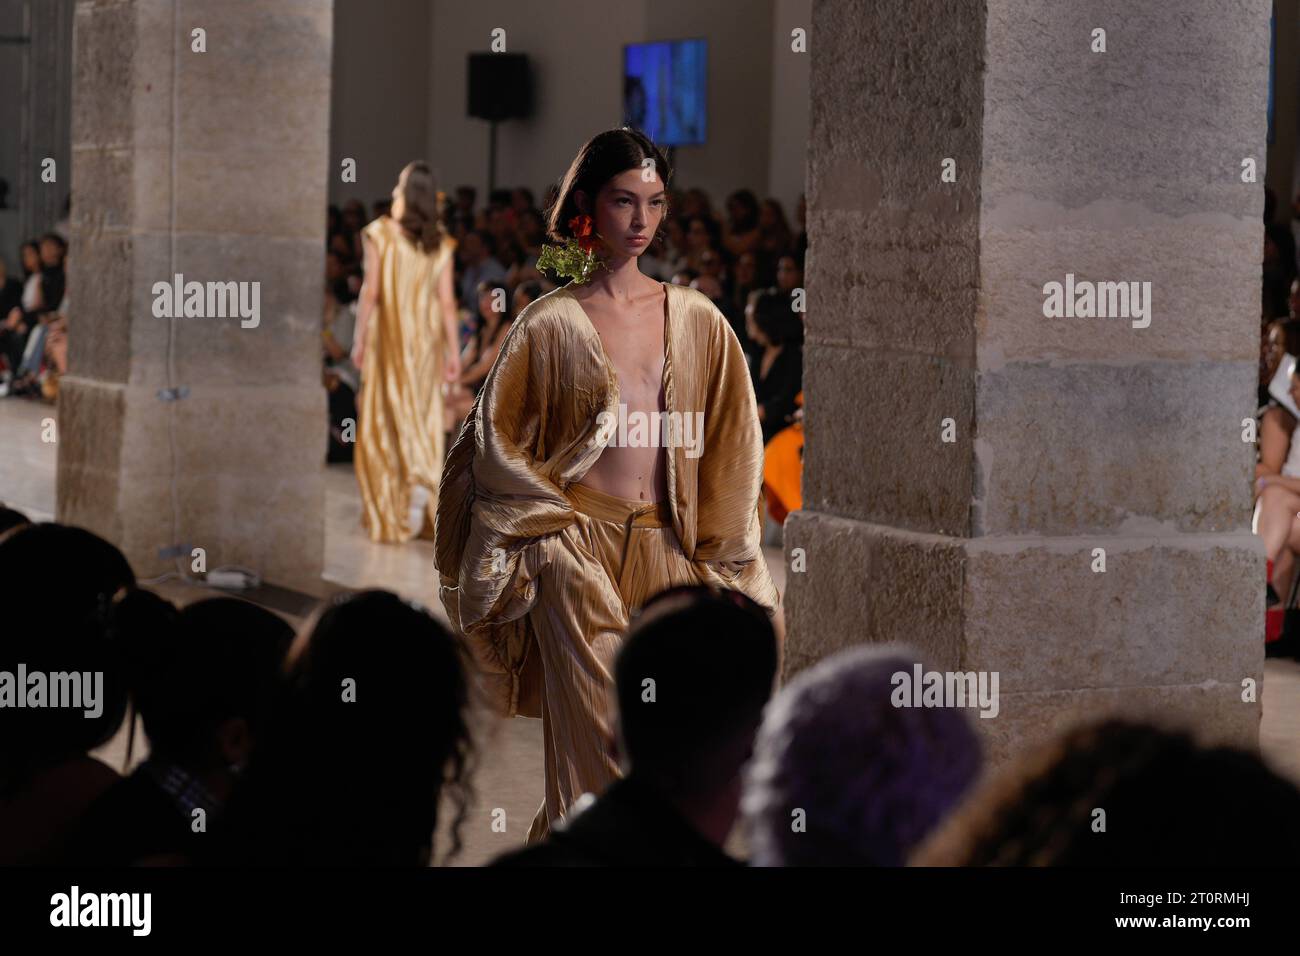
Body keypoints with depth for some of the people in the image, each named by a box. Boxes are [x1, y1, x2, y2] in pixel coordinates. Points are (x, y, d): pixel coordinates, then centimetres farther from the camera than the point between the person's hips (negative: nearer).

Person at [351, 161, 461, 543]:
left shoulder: (381, 233, -8)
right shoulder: (440, 242, 2)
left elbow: (371, 291, -9)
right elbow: (447, 300, 1)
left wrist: (360, 340, -2)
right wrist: (453, 351, 4)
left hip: (389, 336, -3)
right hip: (426, 339, 3)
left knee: (387, 416, 2)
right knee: (423, 415, 10)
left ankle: (389, 513, -2)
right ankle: (424, 485, -2)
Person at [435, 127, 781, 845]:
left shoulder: (698, 321, 10)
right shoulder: (550, 324, 2)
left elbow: (731, 449, 13)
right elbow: (495, 439, 4)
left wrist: (717, 559, 8)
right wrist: (556, 521, -6)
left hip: (667, 551, 3)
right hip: (580, 550, -3)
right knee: (597, 738, -12)